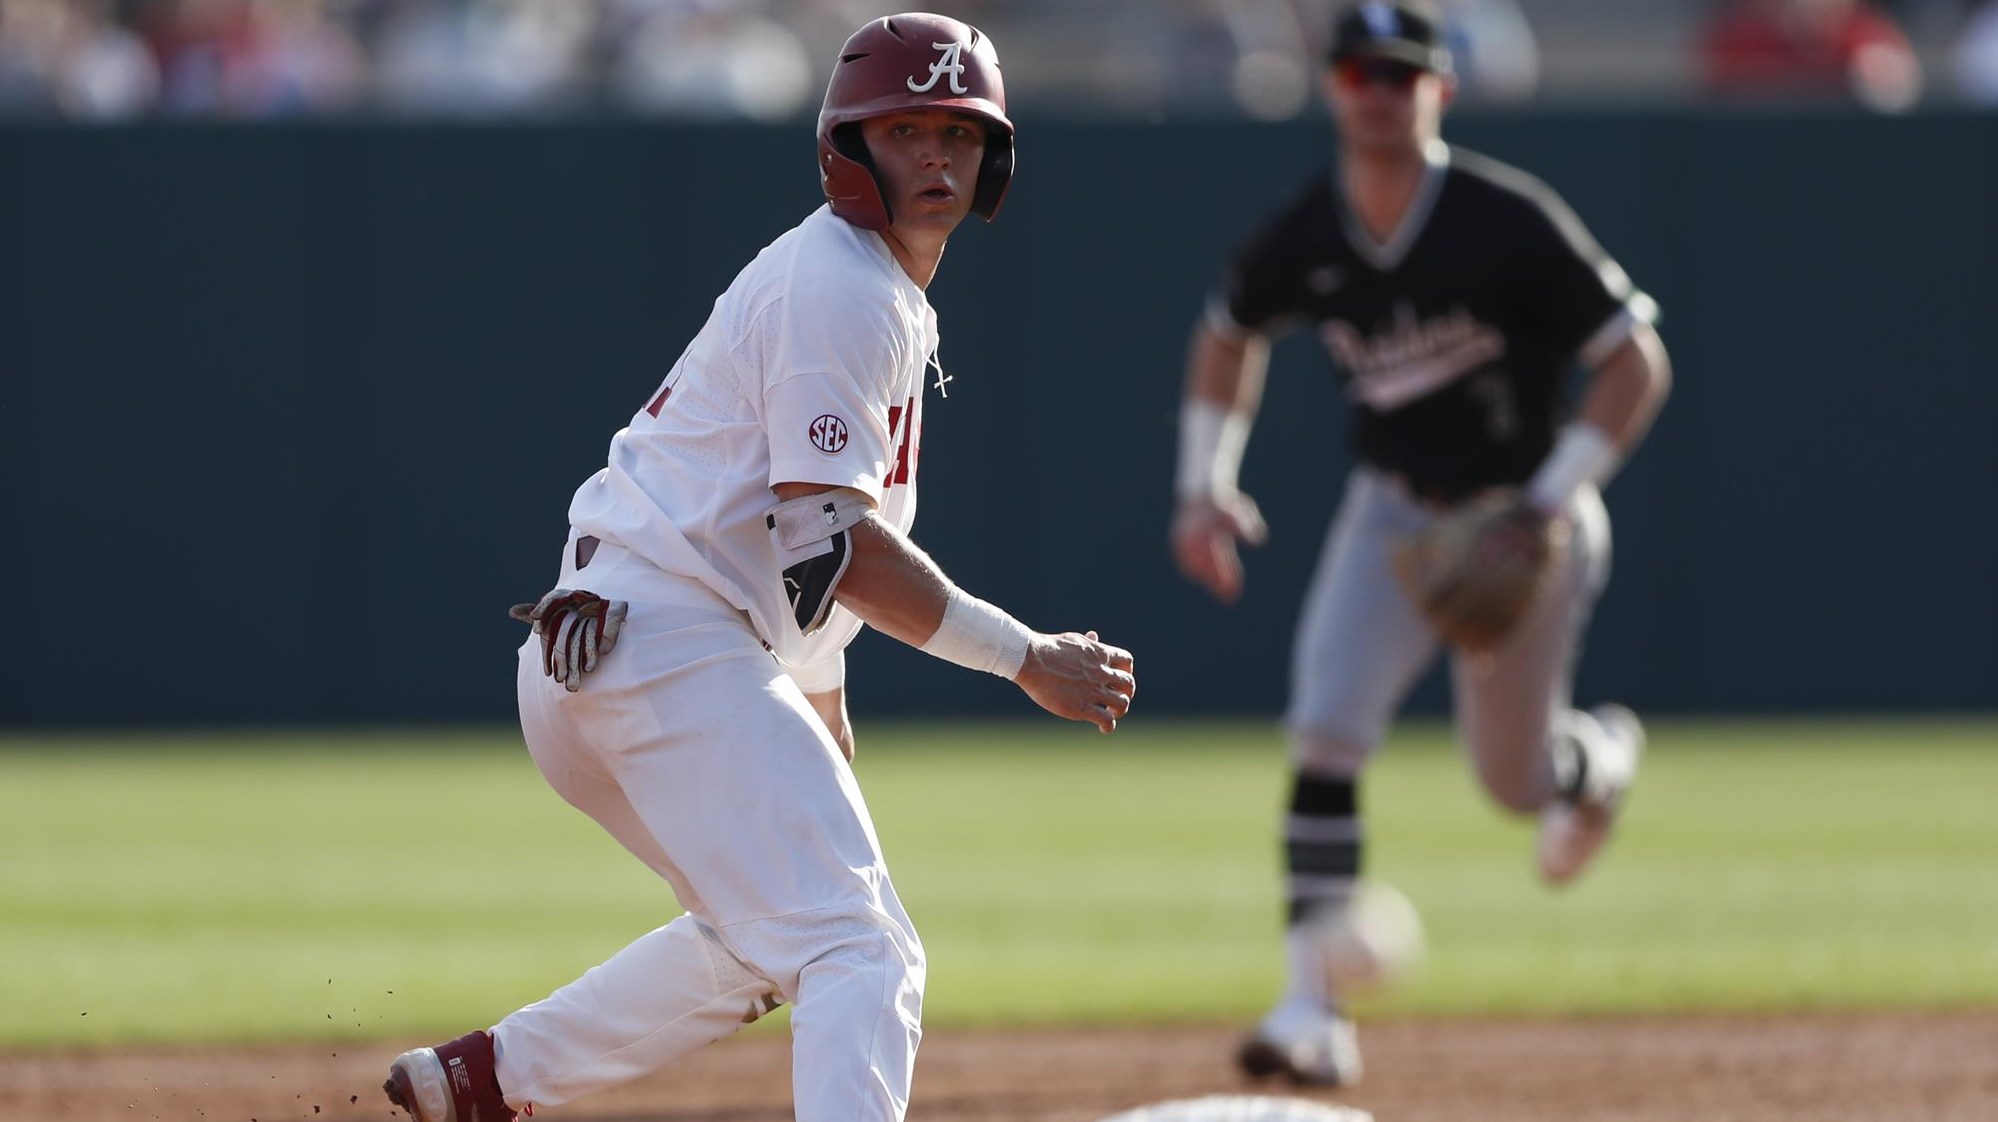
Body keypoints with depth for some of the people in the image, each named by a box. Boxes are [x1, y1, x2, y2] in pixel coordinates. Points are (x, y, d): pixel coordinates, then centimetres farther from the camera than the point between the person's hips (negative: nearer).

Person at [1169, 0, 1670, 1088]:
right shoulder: (1304, 237, -10)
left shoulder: (1508, 222, -23)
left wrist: (1549, 505, -25)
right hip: (1394, 511, 3)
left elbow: (1637, 363, -18)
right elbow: (1229, 334, 13)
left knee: (1515, 782, 10)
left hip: (1523, 521, -3)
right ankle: (1313, 1009, -19)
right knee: (1326, 732, -18)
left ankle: (1597, 754, 49)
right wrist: (1203, 485, 4)